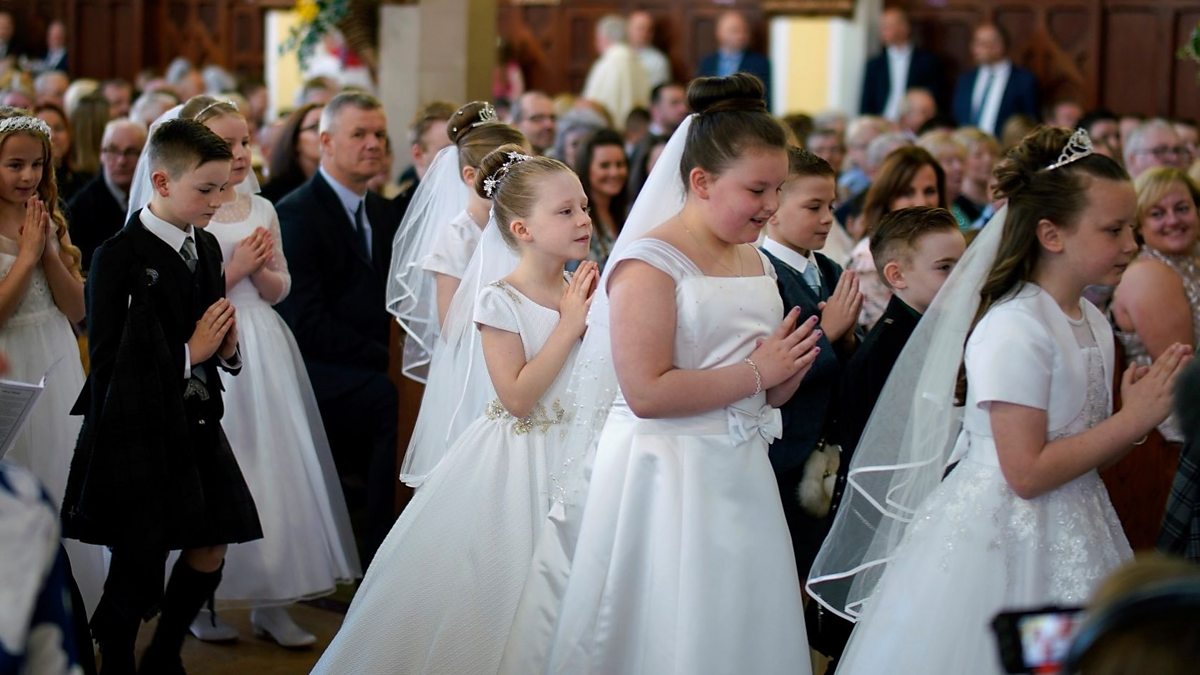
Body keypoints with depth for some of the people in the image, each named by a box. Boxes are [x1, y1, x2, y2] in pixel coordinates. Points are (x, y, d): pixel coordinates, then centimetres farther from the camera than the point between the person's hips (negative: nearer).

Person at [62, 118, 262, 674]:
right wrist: (189, 353, -18)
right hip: (138, 435, -7)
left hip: (196, 425, 7)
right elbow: (107, 362, -18)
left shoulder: (206, 248, 8)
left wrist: (225, 347, -3)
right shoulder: (119, 257, -15)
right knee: (137, 573, -2)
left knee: (209, 552, 11)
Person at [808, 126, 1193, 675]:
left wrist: (1144, 407, 0)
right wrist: (1133, 420, -17)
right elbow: (1027, 472, -21)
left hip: (1068, 539, 8)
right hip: (1000, 541, -8)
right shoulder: (1013, 328, -18)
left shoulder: (1094, 323, 9)